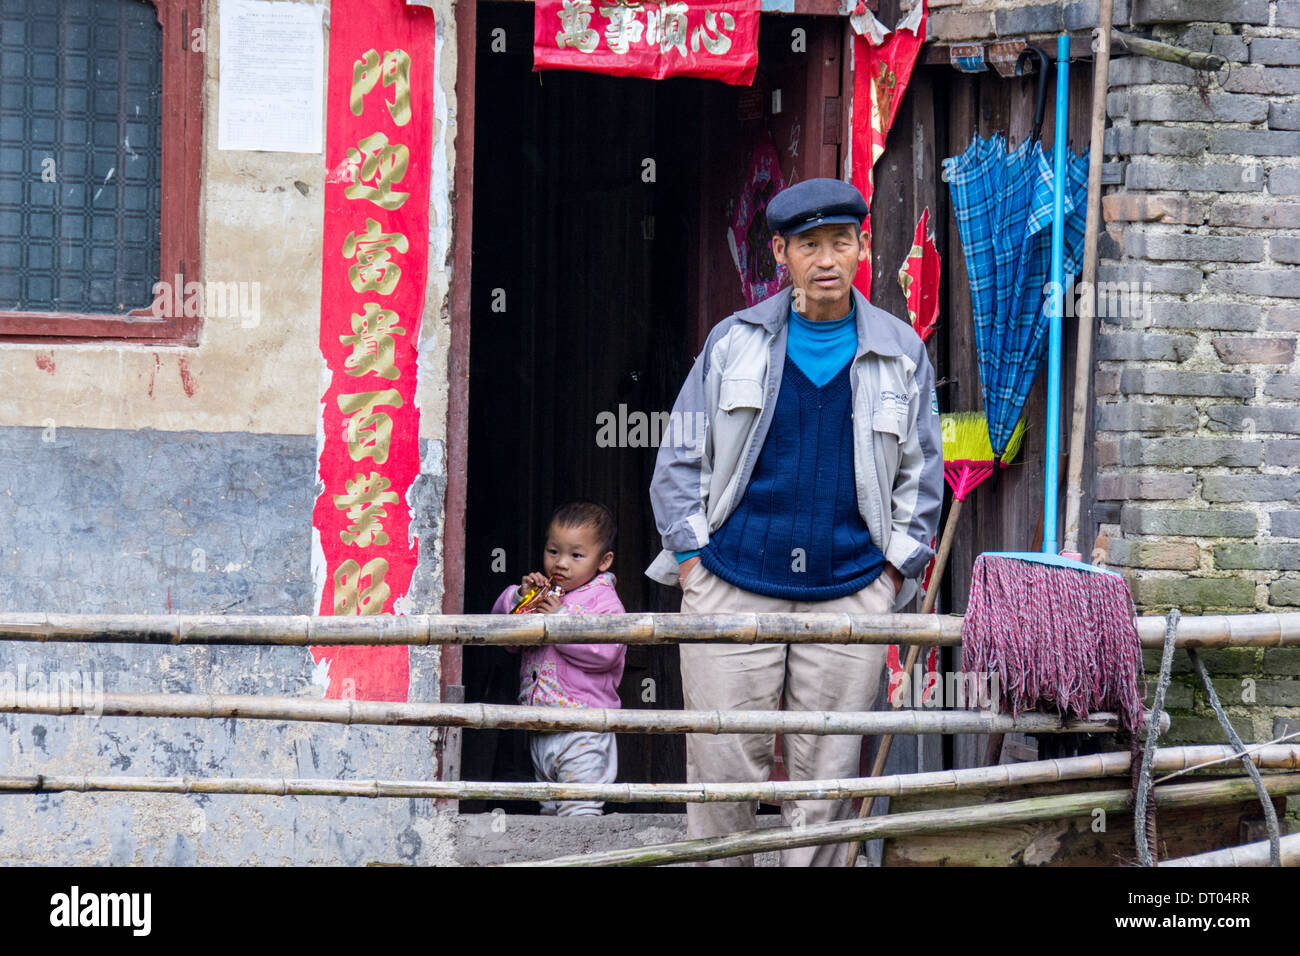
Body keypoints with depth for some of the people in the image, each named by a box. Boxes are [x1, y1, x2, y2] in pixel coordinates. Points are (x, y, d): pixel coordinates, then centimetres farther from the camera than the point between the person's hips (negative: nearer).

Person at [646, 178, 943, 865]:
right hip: (733, 587, -1)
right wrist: (691, 561, 2)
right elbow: (680, 460, 11)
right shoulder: (734, 341, 6)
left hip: (850, 595, 1)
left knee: (826, 776, 2)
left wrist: (894, 571, 7)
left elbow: (921, 474, 16)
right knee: (722, 767, -3)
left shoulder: (900, 352, 8)